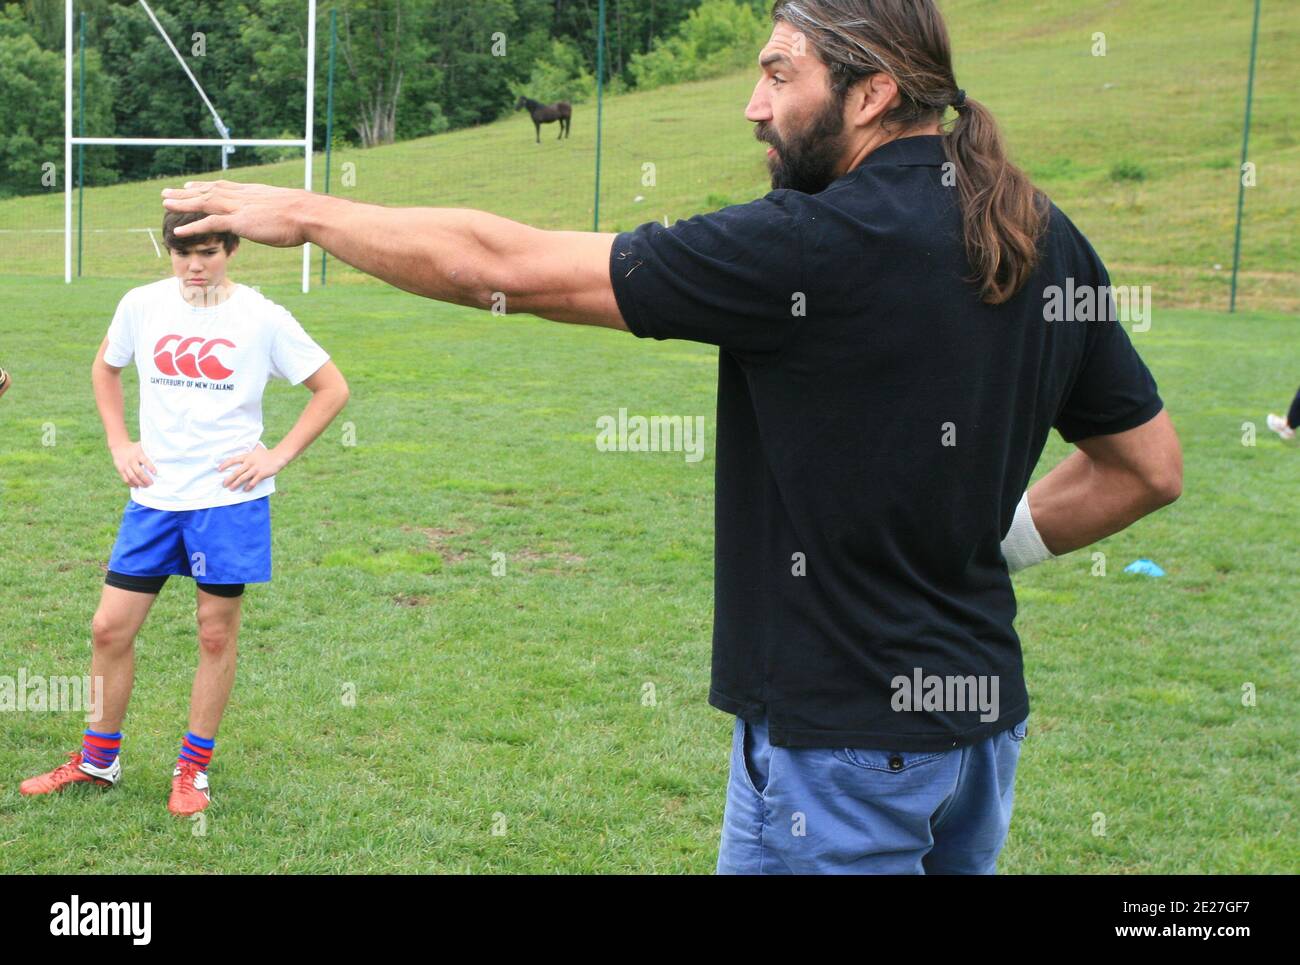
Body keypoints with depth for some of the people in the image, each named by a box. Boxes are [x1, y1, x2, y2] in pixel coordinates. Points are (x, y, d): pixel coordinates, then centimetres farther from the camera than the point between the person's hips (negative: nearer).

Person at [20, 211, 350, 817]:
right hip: (154, 495, 3)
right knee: (110, 627, 4)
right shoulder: (142, 305, 2)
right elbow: (105, 366, 21)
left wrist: (279, 456, -6)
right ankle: (97, 760, 23)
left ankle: (194, 769, 20)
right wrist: (119, 443, 10)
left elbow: (332, 388, 1)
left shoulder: (262, 318, -6)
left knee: (216, 633, 4)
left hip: (228, 498, -3)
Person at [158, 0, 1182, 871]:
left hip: (844, 736, -8)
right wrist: (983, 542, 10)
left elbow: (503, 266, -16)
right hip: (979, 710, 8)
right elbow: (1148, 468, 10)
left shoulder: (816, 244, -20)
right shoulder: (1048, 241, 2)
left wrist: (302, 210, -4)